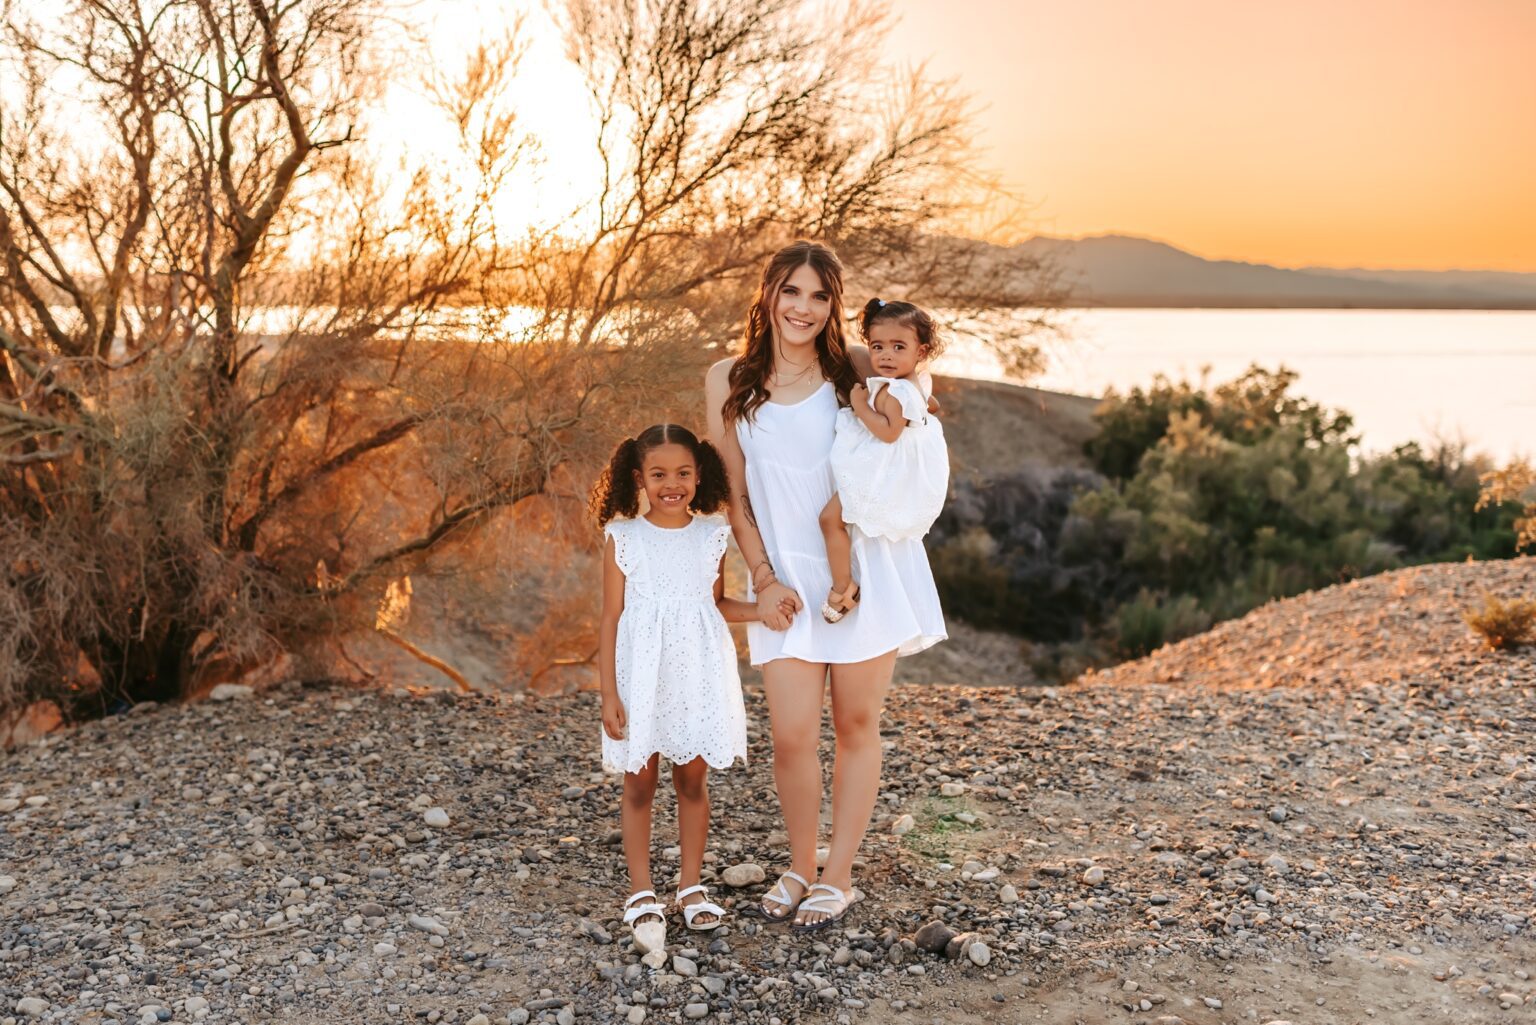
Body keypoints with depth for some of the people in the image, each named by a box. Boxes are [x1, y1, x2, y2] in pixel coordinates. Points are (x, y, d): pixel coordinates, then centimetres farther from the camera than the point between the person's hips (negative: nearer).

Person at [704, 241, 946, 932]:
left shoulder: (855, 371, -1)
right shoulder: (728, 381, 2)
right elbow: (734, 492, 5)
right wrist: (764, 579, -2)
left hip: (865, 567, 0)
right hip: (788, 575, 1)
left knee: (856, 724, 7)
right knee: (791, 735, -2)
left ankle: (837, 877, 22)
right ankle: (799, 869, 22)